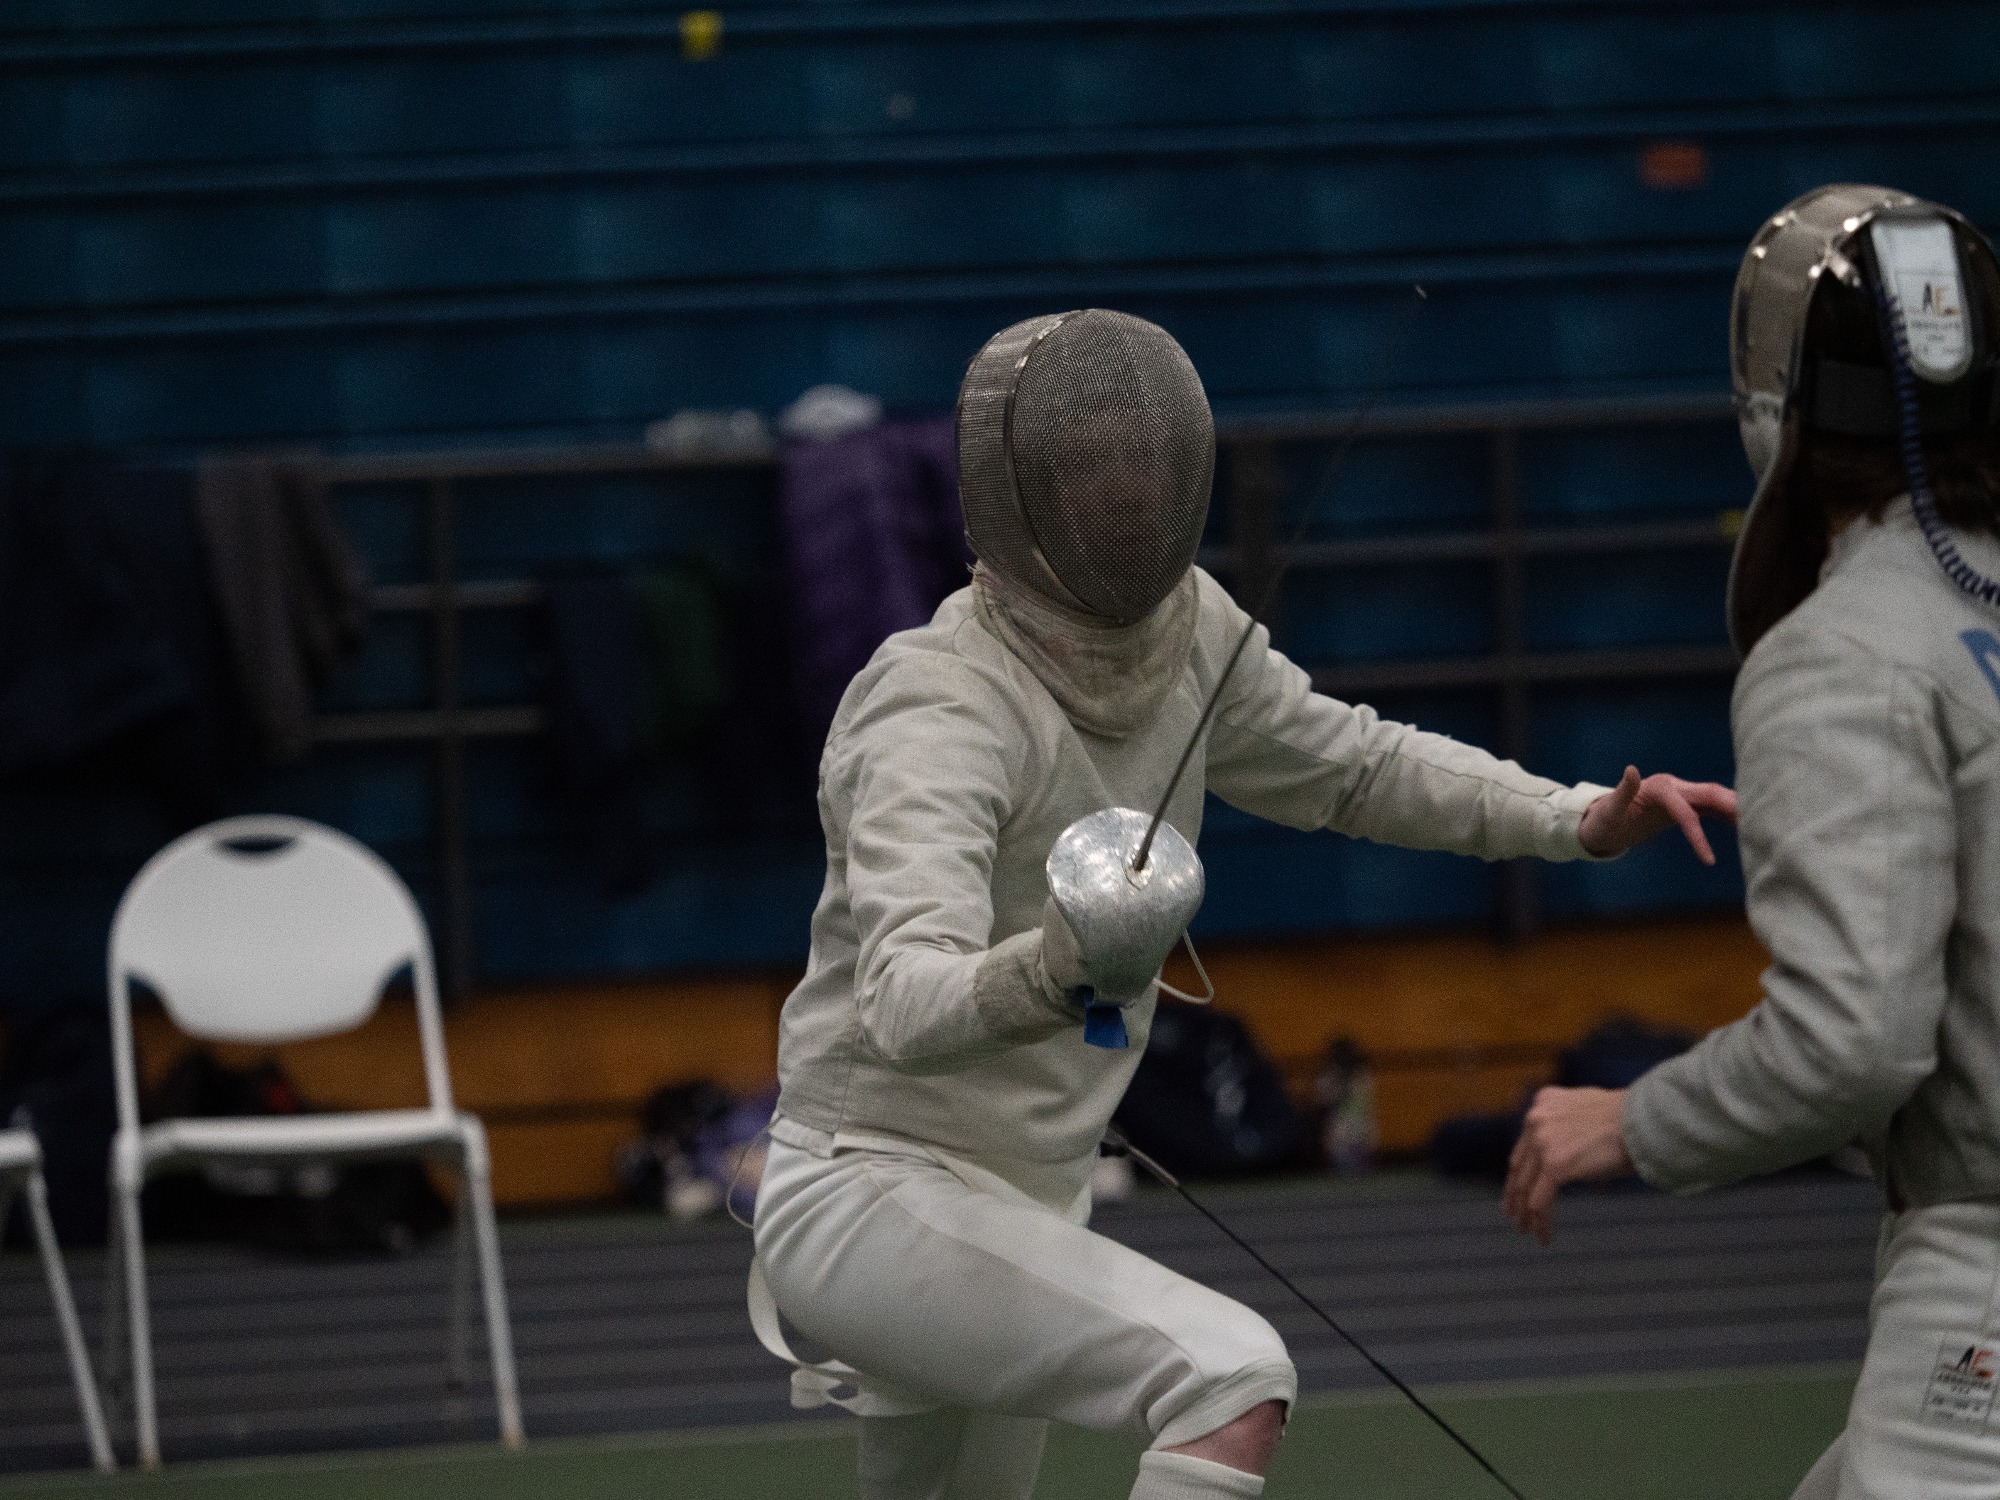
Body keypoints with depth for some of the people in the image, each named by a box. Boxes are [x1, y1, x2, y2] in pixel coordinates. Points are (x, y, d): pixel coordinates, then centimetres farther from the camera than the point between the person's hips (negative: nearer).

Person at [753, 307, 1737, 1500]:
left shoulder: (1181, 622, -3)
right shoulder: (940, 709, -27)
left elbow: (1353, 767, 15)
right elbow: (909, 1004, -41)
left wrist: (1580, 820, 1)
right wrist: (1050, 971, -63)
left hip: (1014, 1205, 9)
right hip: (875, 1199, -9)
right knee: (1232, 1381, -30)